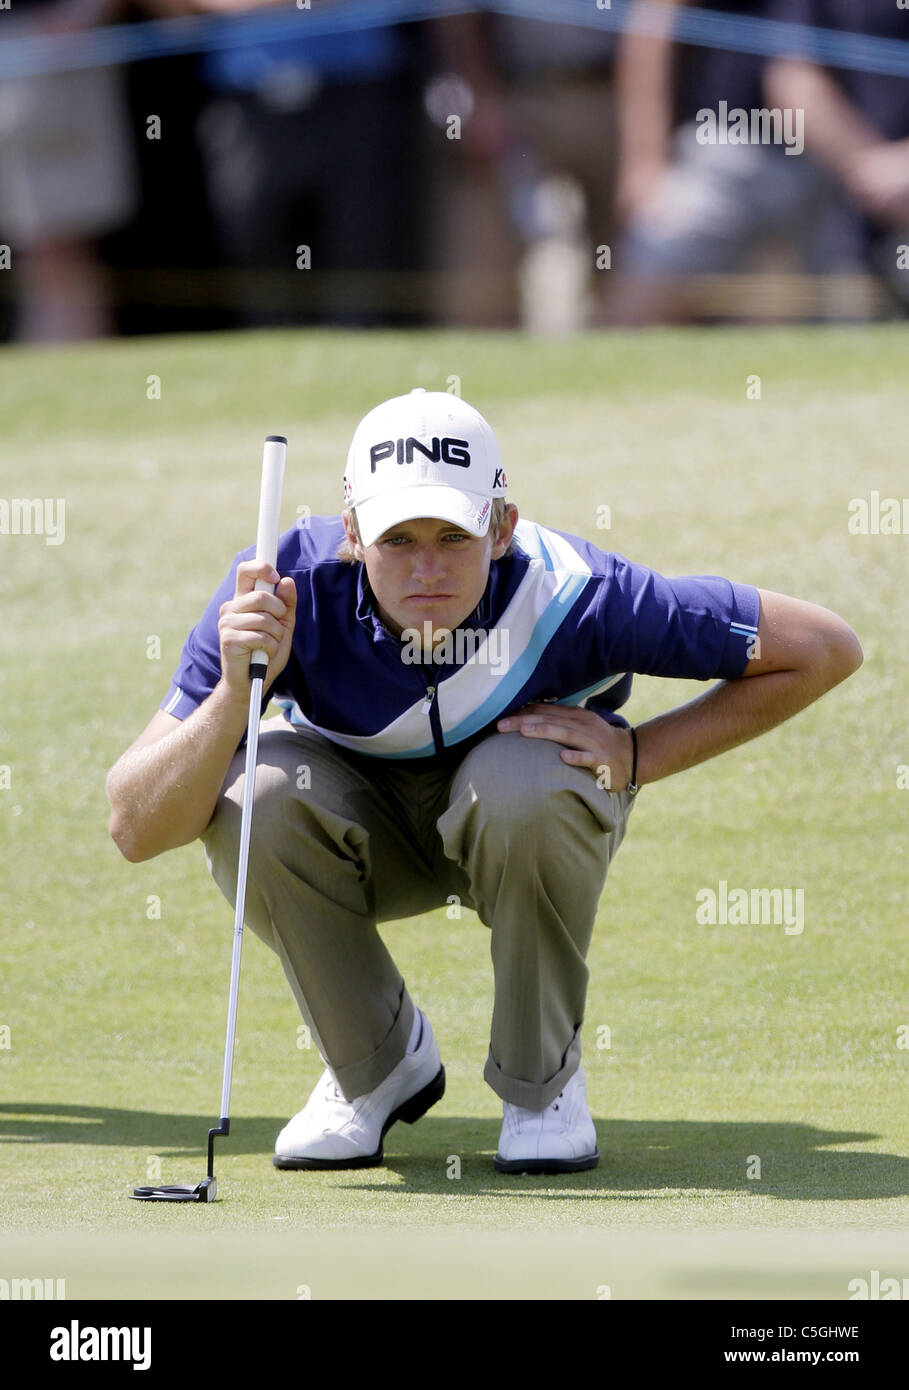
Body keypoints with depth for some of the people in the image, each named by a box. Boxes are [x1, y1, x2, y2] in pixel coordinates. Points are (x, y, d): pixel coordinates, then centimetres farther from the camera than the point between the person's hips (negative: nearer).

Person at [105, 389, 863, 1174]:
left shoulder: (572, 597, -33)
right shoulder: (288, 592, -31)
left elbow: (825, 650, -22)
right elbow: (136, 829, -32)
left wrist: (637, 756, -26)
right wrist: (236, 692, -48)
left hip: (528, 821, -1)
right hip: (366, 827, 1)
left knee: (528, 783, -36)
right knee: (252, 801, -32)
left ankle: (543, 1081, -9)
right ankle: (375, 1065, -4)